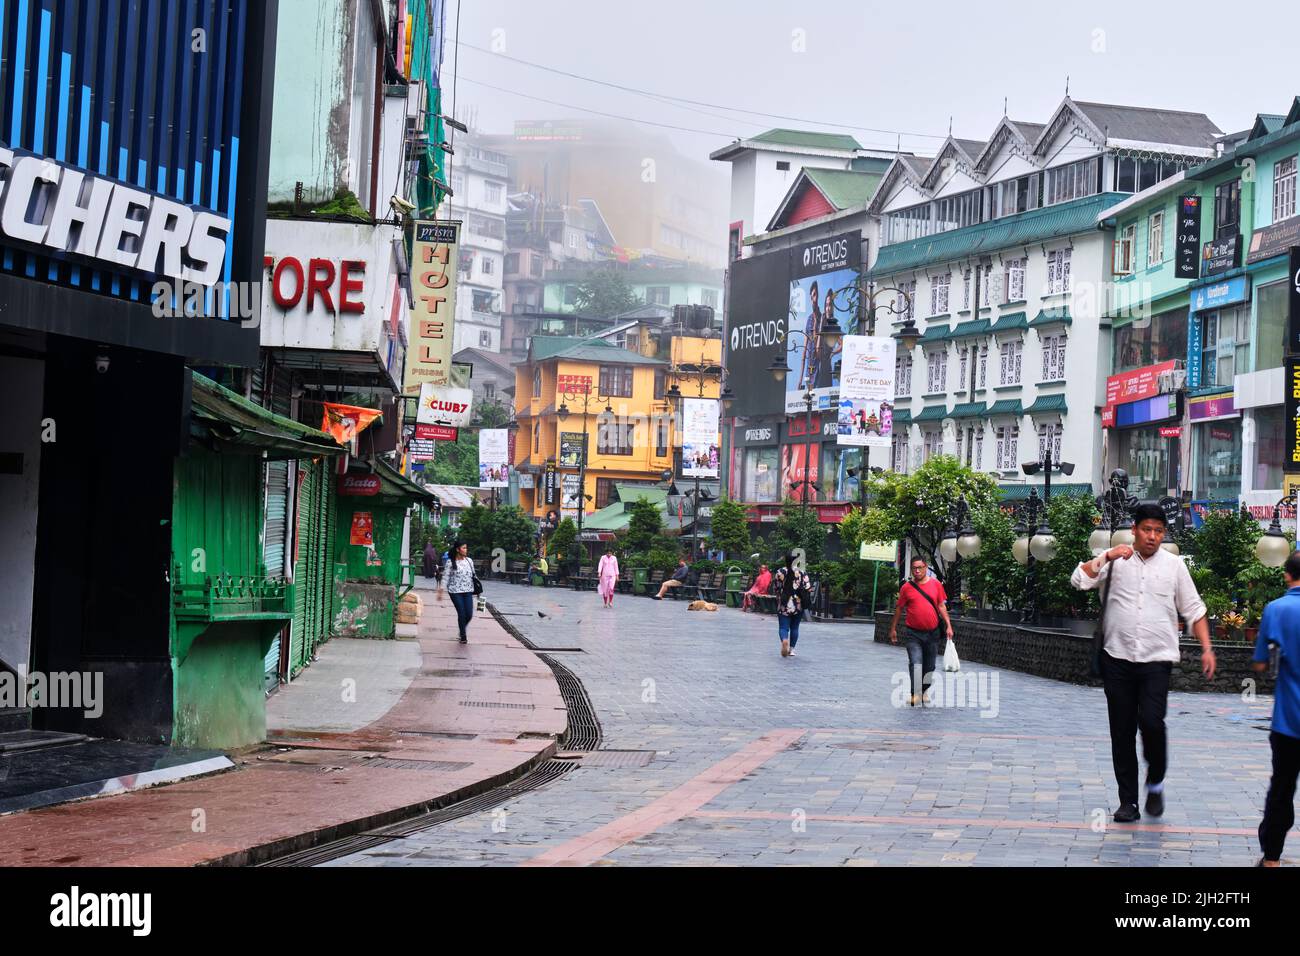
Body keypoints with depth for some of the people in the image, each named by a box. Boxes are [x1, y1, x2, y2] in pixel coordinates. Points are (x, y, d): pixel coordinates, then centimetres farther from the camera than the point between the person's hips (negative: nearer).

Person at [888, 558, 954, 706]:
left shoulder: (936, 584, 2)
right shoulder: (906, 587, -2)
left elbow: (941, 606, 8)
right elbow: (899, 609, 7)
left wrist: (948, 625, 1)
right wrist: (893, 629, 10)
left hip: (932, 633, 2)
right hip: (913, 634, -2)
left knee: (929, 666, 12)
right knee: (915, 663, -14)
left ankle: (924, 691, 29)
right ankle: (916, 694, -11)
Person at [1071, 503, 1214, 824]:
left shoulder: (1173, 565, 7)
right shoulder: (1115, 559, 5)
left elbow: (1194, 610, 11)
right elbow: (1079, 580, -6)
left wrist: (1207, 648, 3)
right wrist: (1106, 557, -16)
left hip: (1157, 660, -1)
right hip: (1118, 658, 1)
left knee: (1151, 722, -17)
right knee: (1122, 731, 4)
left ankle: (1155, 783, 8)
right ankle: (1128, 800, 12)